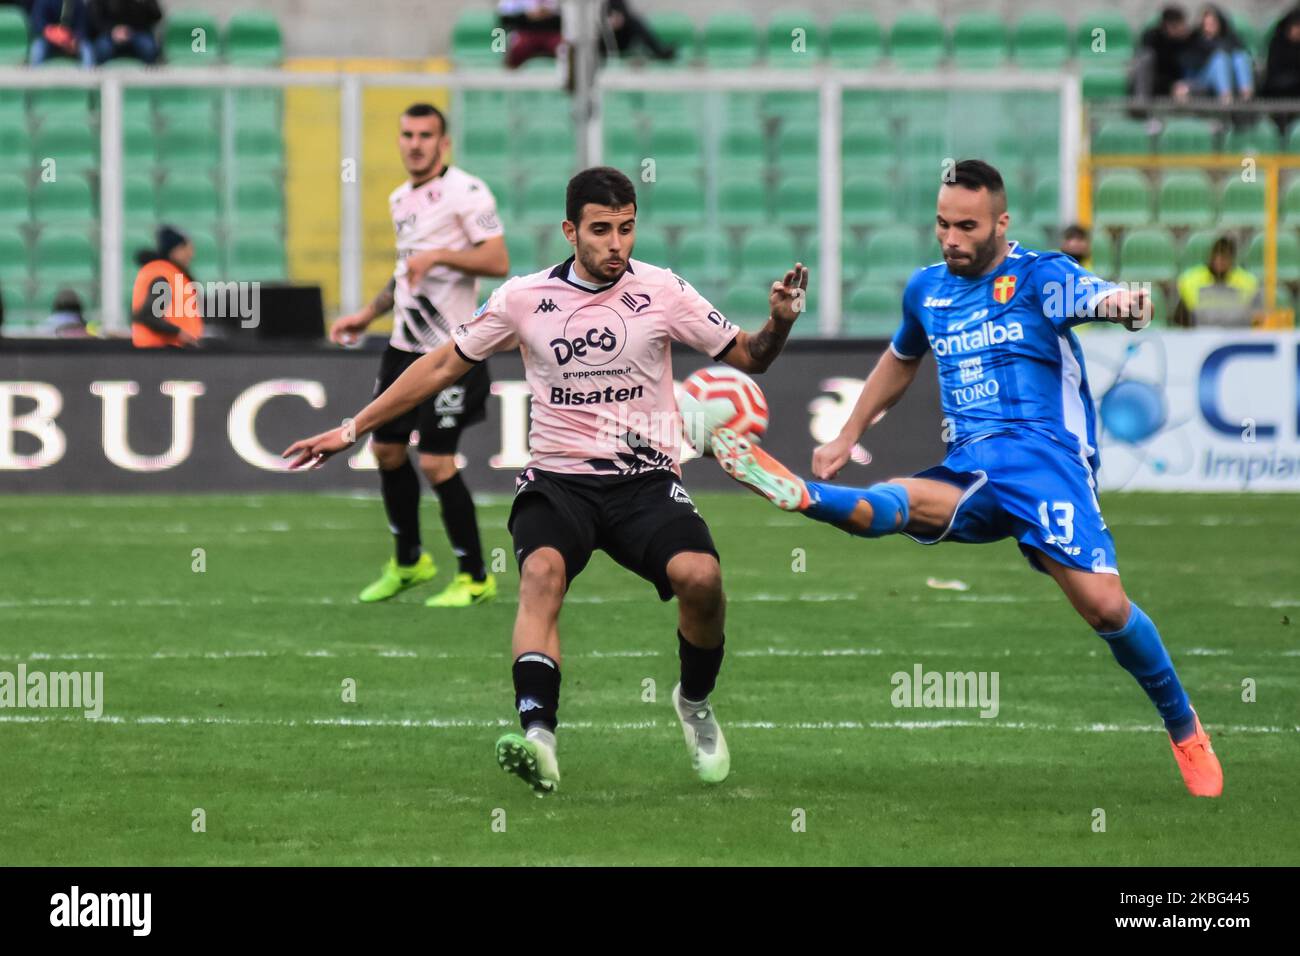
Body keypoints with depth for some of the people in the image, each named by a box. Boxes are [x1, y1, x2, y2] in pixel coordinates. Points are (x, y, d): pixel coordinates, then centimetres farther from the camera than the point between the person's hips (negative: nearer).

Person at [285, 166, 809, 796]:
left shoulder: (661, 291, 2)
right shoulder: (524, 298, 3)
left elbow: (748, 357, 9)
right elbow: (443, 366, 13)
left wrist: (779, 322, -13)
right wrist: (352, 429, 13)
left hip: (646, 478, 0)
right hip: (557, 479, 0)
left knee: (700, 576, -27)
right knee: (542, 569, -32)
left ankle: (695, 703, 4)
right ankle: (537, 736, -46)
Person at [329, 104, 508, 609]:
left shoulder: (466, 192, -11)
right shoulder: (401, 199, 15)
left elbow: (498, 261, -18)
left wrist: (440, 254, -28)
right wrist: (368, 314, 23)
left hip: (450, 349, -8)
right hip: (404, 345, 8)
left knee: (436, 462, -9)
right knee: (387, 449, 12)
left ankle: (474, 578, 3)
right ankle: (408, 562, 30)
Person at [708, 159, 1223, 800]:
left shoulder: (1038, 276, -1)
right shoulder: (927, 288, 17)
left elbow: (1101, 300, -22)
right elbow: (900, 361, 37)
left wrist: (1123, 304, -47)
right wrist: (846, 438, 36)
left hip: (1043, 455, -5)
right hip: (969, 475, 5)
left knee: (1104, 605, -18)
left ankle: (1183, 728, -1)